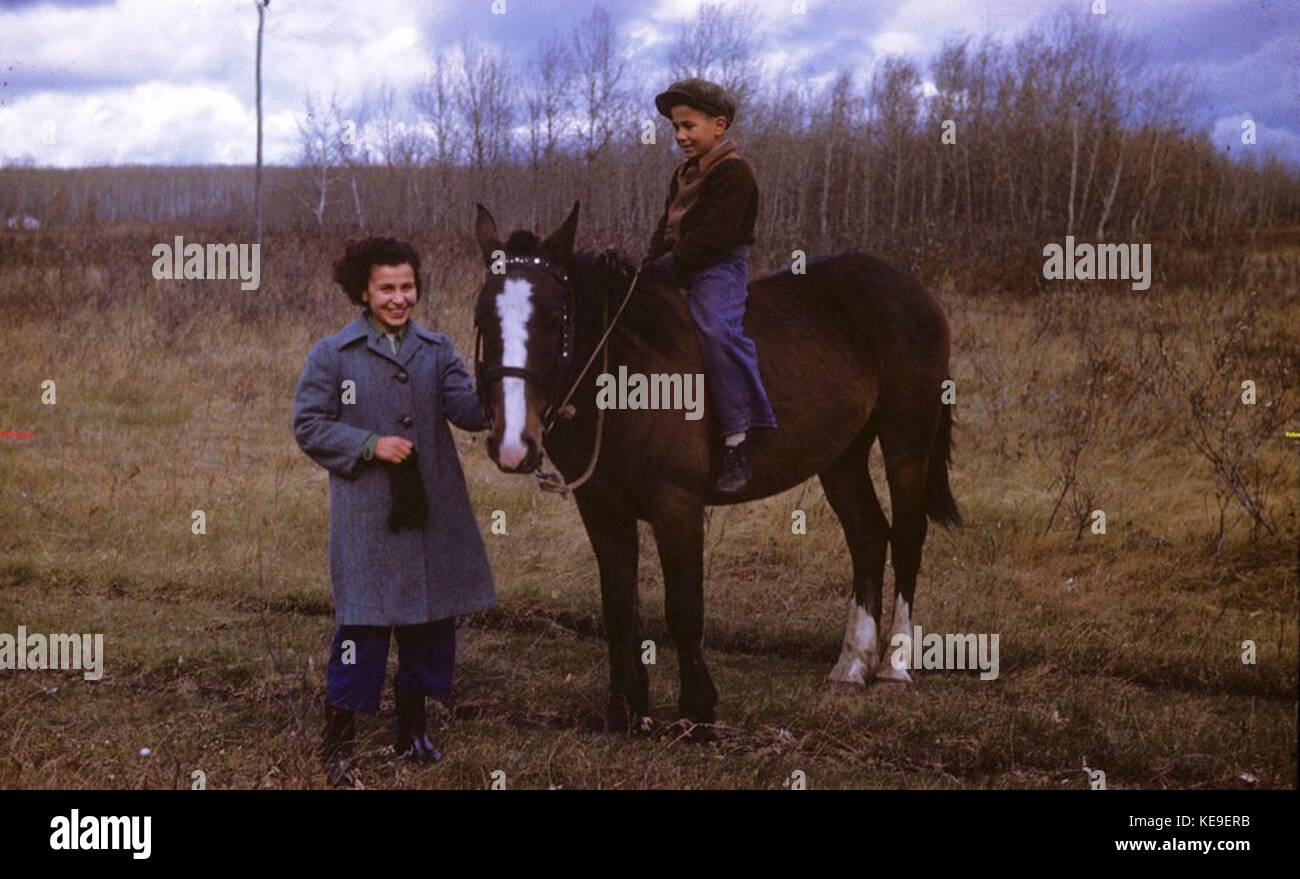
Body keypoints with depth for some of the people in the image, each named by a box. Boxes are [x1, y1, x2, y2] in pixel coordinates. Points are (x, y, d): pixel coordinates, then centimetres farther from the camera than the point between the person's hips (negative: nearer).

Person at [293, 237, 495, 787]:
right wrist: (370, 445, -15)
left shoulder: (436, 350, 8)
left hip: (434, 515, 4)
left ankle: (412, 728, 30)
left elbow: (468, 410, -4)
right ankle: (338, 746, 6)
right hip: (366, 518, -4)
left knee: (432, 621, 12)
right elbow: (308, 426, -3)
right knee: (362, 625, -4)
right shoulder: (332, 355, -2)